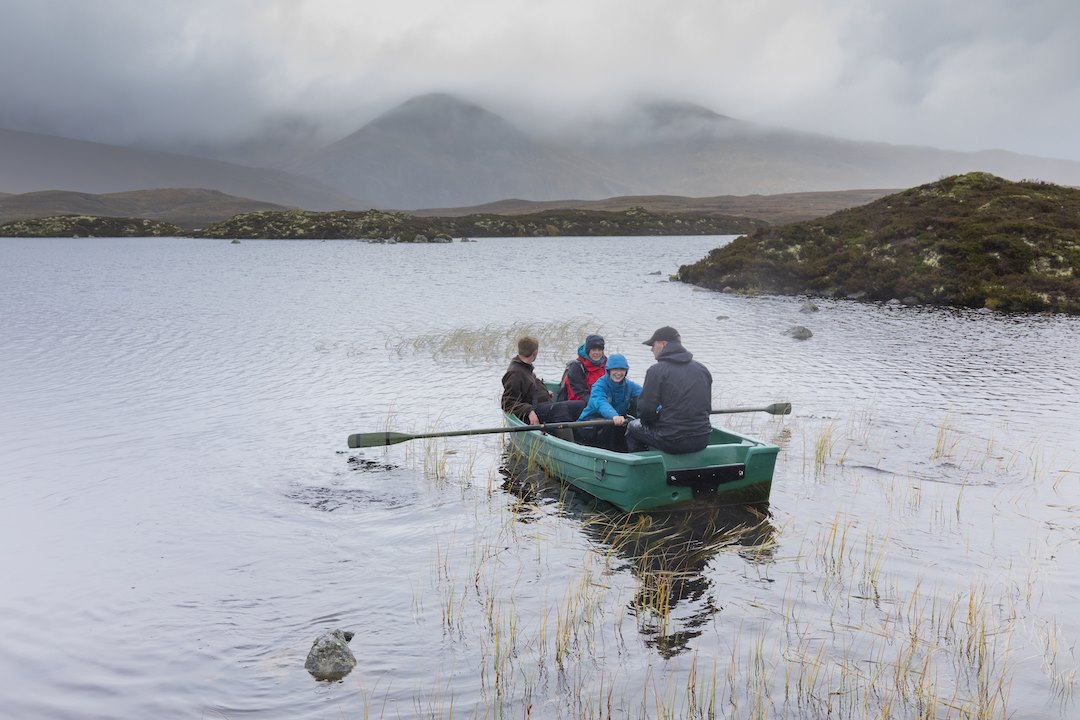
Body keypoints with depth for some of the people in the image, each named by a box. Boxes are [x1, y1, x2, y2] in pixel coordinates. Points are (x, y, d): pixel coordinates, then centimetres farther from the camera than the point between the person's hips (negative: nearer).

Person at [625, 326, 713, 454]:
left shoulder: (656, 371, -11)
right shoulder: (702, 369, 8)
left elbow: (646, 409, -11)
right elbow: (707, 407, 12)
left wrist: (646, 422, 10)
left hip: (672, 442, -6)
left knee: (632, 427, 21)